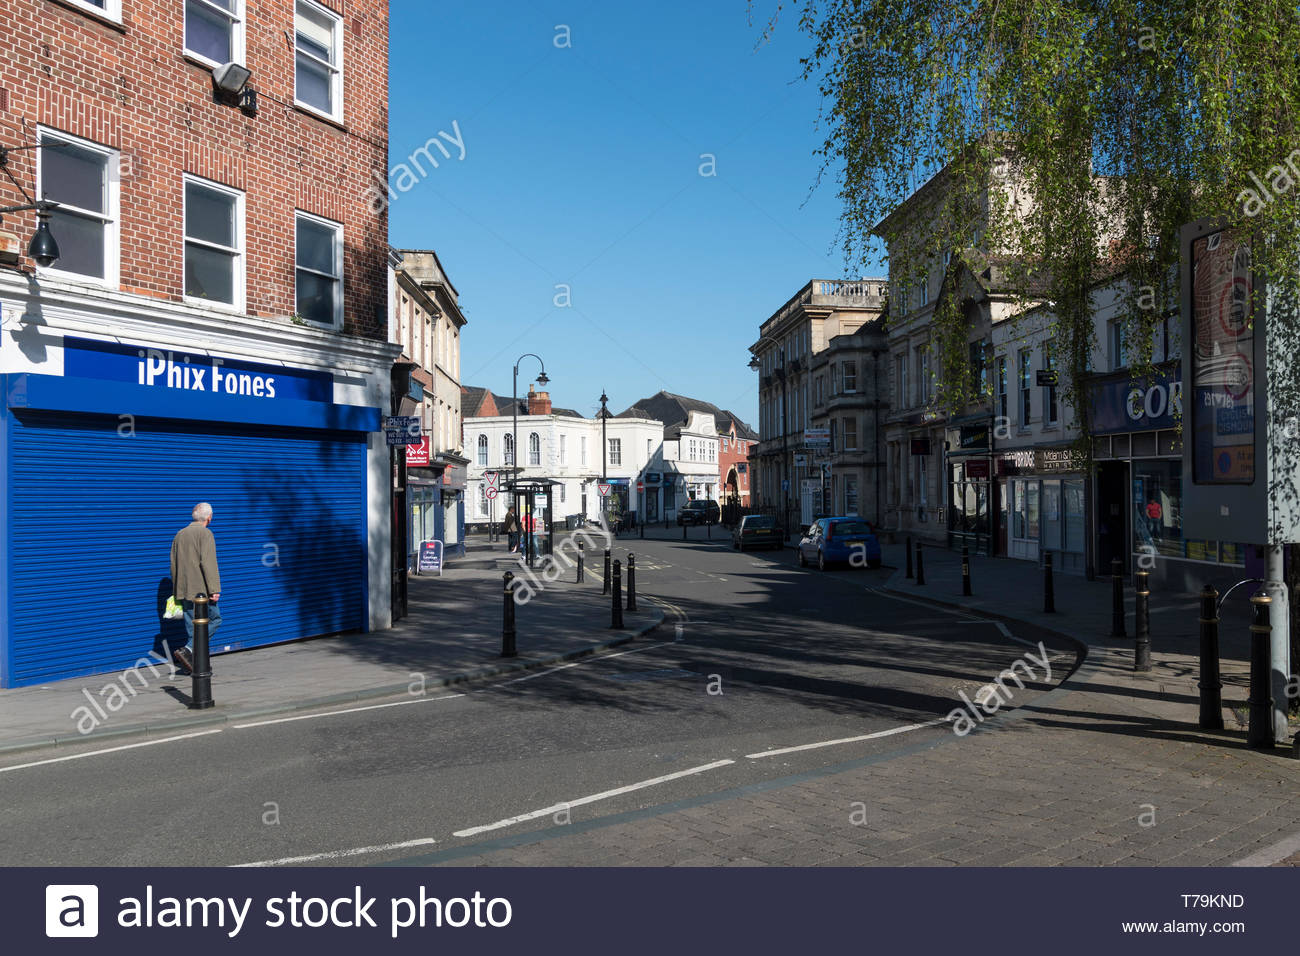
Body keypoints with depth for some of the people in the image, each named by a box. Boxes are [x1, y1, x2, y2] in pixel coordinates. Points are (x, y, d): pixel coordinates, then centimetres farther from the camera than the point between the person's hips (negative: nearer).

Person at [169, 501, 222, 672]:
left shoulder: (179, 535, 14)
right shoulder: (205, 534, -9)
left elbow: (173, 564, 18)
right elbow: (208, 563, -17)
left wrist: (177, 588, 24)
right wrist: (214, 589, -17)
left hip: (184, 591, 7)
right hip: (201, 589, -7)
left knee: (192, 626, 11)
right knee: (214, 620, 2)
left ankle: (196, 664, 12)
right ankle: (187, 650, -12)